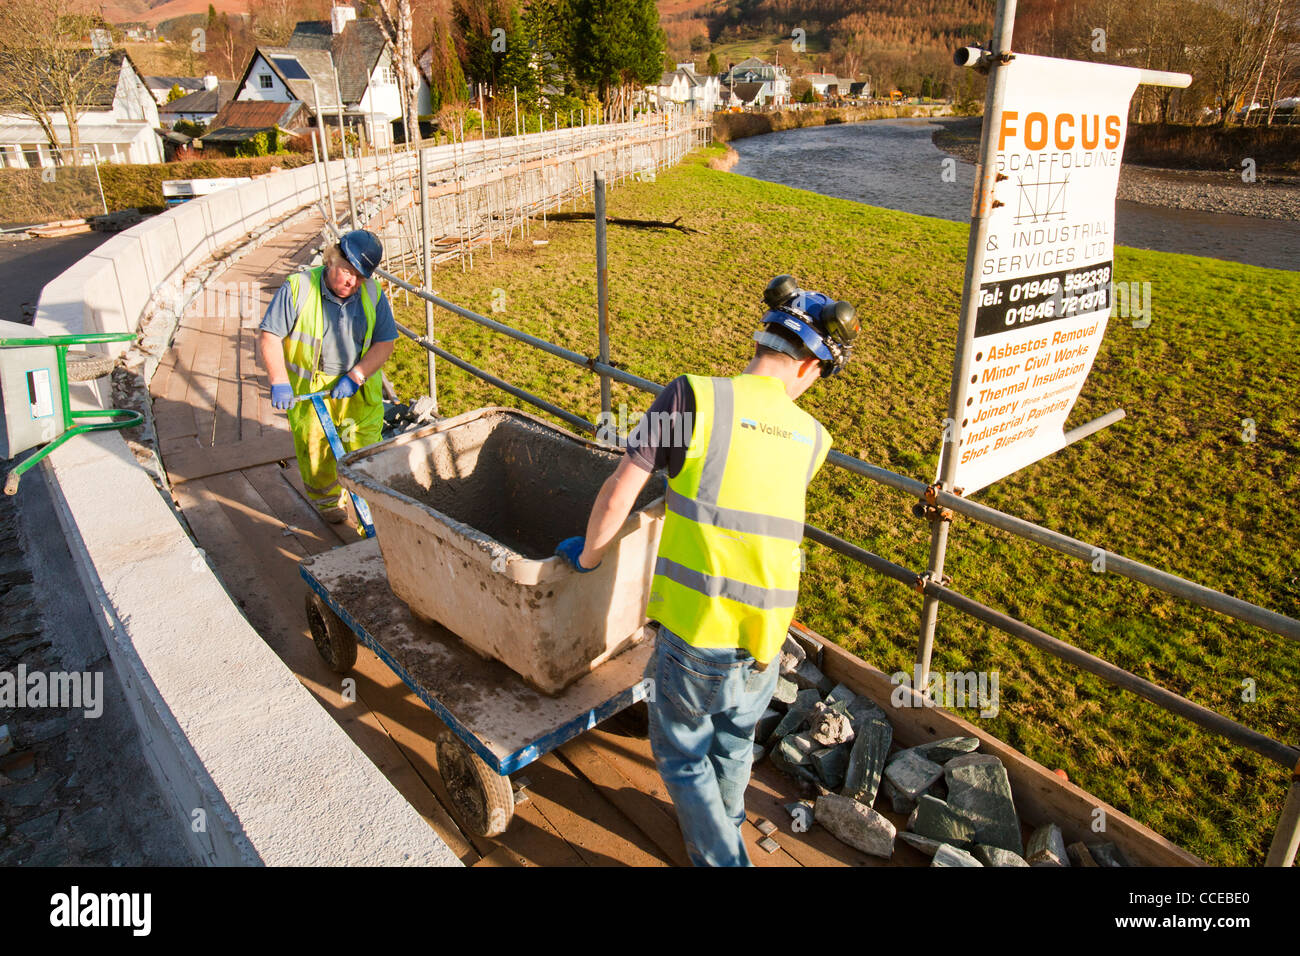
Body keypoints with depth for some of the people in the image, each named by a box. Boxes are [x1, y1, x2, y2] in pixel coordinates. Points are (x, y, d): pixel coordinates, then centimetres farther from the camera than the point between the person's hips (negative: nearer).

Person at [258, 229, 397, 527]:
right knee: (314, 449, 12)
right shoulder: (298, 288, -11)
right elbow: (269, 337, -10)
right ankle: (327, 499, 37)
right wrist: (279, 382, -19)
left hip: (359, 389, 1)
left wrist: (354, 377, -15)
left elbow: (385, 344, -3)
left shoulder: (372, 294, -5)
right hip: (308, 390, -1)